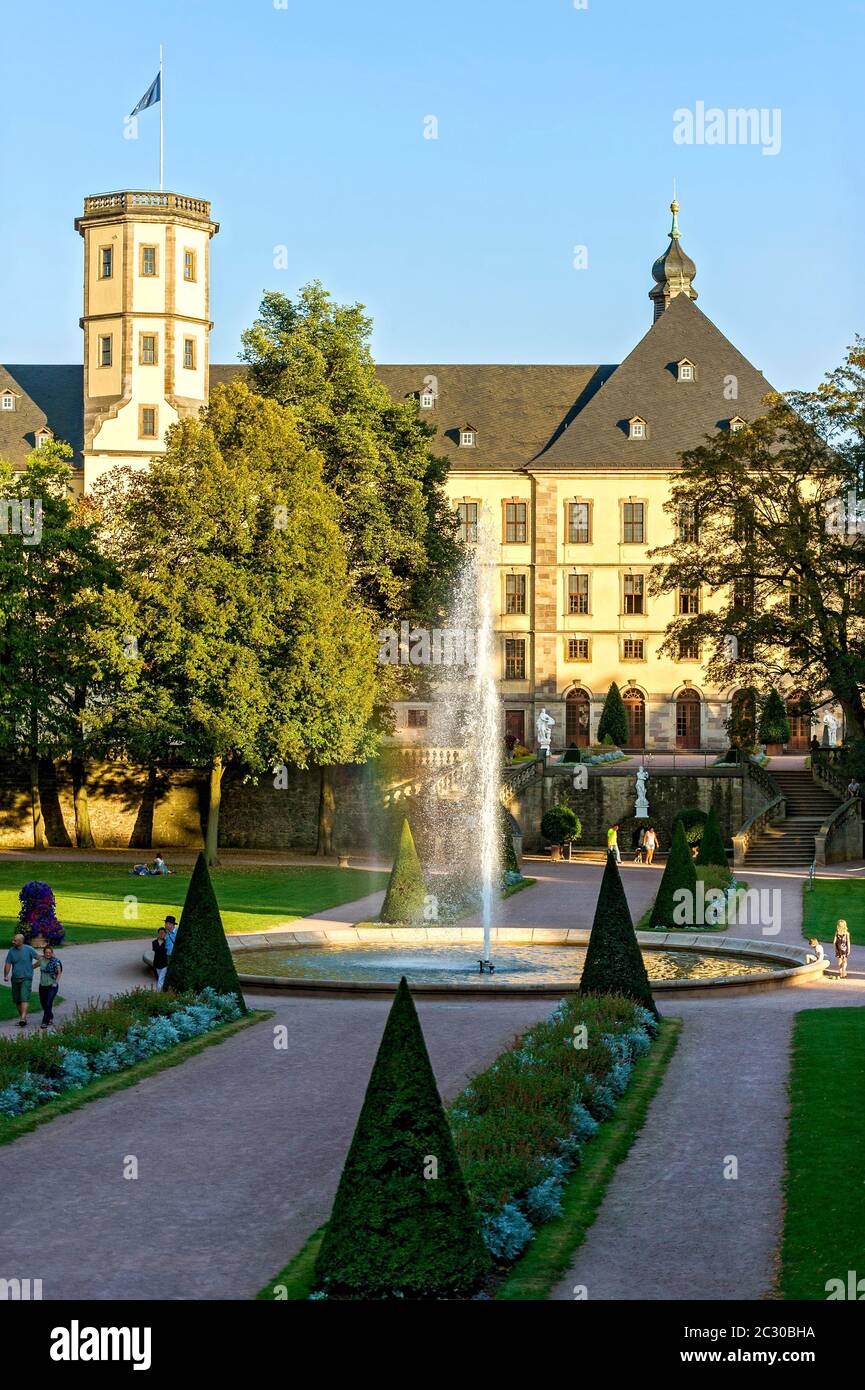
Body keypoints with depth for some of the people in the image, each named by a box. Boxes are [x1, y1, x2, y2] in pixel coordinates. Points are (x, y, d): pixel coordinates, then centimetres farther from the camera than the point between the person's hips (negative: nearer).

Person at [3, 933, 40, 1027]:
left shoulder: (28, 949, -6)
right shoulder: (11, 951, 4)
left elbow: (40, 959, 0)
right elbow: (8, 964, 2)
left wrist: (32, 967, -1)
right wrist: (6, 975, -12)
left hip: (26, 979, -5)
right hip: (15, 979, 5)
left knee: (24, 998, -18)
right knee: (16, 1000, 9)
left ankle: (23, 1018, -27)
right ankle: (21, 1017, 23)